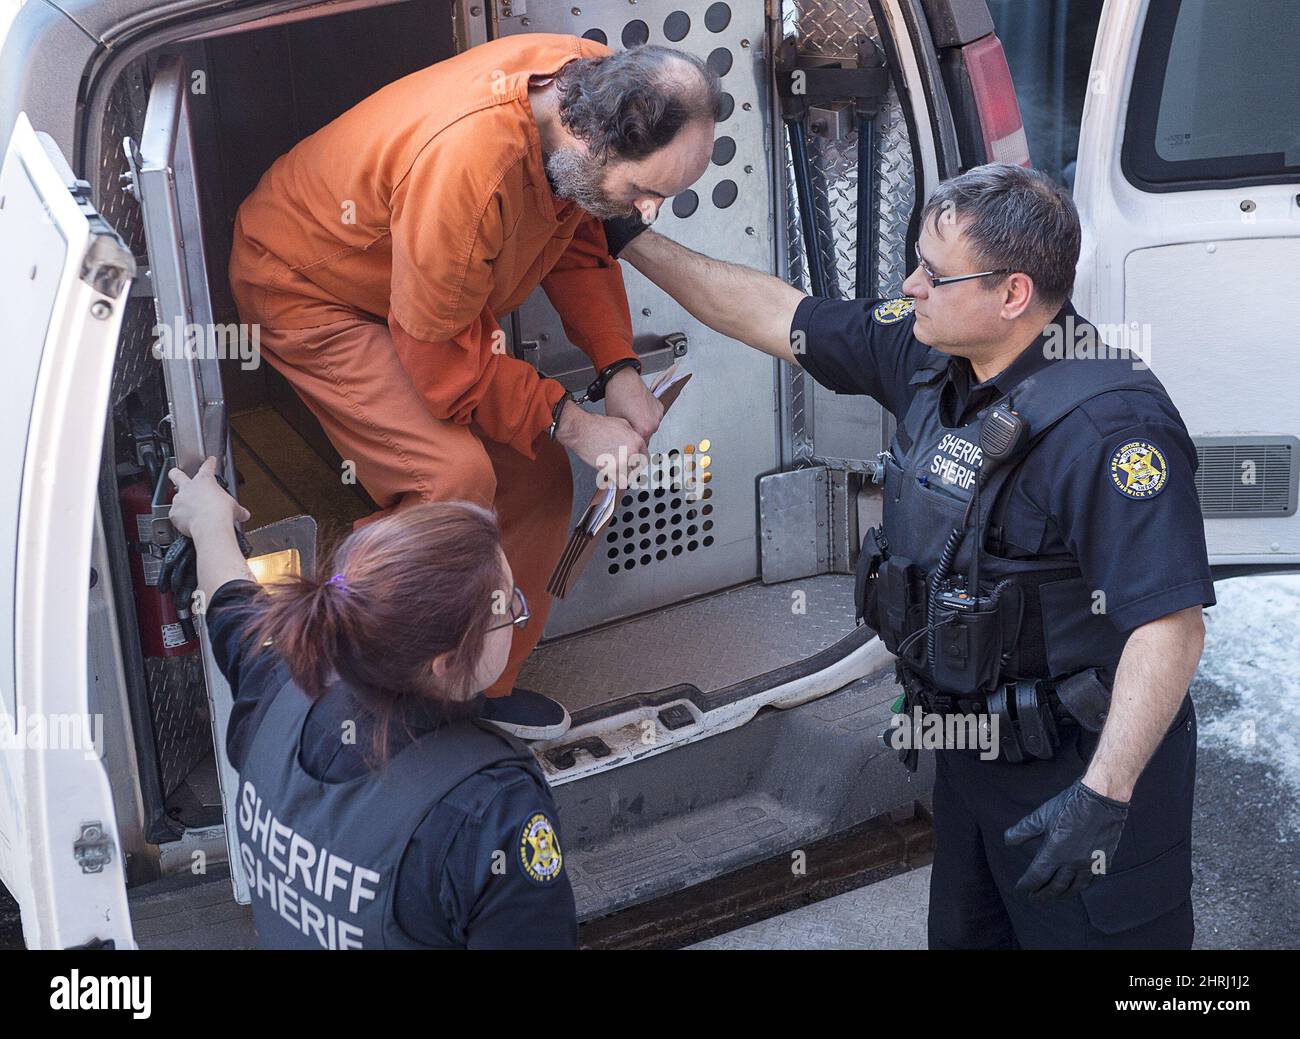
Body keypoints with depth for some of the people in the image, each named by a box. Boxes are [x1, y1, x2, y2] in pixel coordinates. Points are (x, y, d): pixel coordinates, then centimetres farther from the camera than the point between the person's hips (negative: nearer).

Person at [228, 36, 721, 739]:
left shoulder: (597, 85, -17)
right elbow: (442, 359, -28)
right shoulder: (468, 166, -42)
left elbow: (577, 242, 2)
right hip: (307, 287, -8)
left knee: (534, 481, 2)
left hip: (443, 293, 8)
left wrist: (619, 371, -9)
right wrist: (567, 423, -20)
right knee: (457, 476, -26)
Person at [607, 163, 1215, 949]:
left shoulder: (1108, 427, -28)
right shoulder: (930, 352, -2)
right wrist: (631, 241, 9)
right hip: (972, 745, 9)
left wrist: (1104, 796, -35)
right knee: (964, 934, 24)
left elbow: (1171, 625, -31)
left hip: (1080, 768, -9)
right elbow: (776, 318, 7)